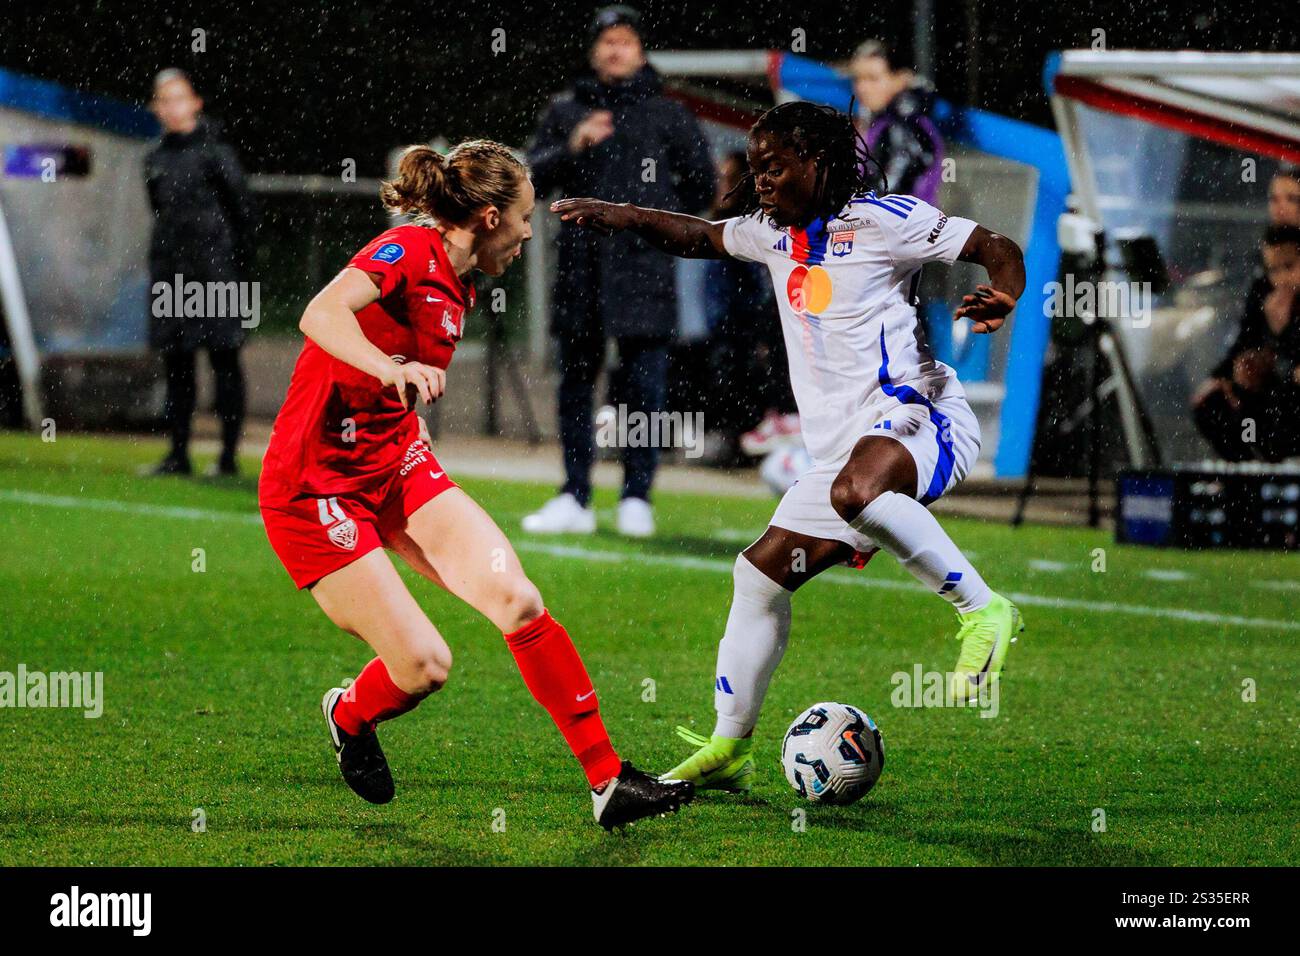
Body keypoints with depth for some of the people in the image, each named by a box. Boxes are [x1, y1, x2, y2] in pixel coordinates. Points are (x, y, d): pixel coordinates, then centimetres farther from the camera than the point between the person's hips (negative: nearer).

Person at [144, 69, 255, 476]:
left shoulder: (214, 152, -5)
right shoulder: (155, 159, 12)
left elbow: (242, 210, -4)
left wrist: (239, 266, -5)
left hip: (214, 266, -6)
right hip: (170, 269, 6)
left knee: (223, 361, -3)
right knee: (175, 363, 7)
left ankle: (229, 455, -1)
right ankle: (178, 453, 11)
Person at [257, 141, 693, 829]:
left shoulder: (458, 292, 9)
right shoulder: (408, 253, -18)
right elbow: (321, 314, -37)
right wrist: (390, 368, -54)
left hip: (398, 462, 8)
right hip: (315, 486, -8)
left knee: (517, 599, -12)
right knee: (424, 667, -12)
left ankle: (608, 783, -7)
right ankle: (348, 717, 25)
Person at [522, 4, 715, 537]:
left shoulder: (667, 115, 7)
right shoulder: (565, 111, 12)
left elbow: (701, 186, 13)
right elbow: (532, 177, 3)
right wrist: (571, 148, -13)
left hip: (641, 268, -2)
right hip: (580, 267, 3)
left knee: (644, 386, -6)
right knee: (575, 383, 6)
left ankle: (636, 498, 0)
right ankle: (575, 500, 12)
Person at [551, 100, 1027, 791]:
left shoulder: (881, 220, -4)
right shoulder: (774, 233, 18)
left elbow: (998, 249, -5)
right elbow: (700, 237, 33)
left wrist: (1001, 301, -26)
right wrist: (620, 216, 17)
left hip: (916, 416, -8)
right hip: (842, 448, 8)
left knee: (855, 488, -40)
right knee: (760, 575, 6)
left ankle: (982, 611, -30)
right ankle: (728, 749, 16)